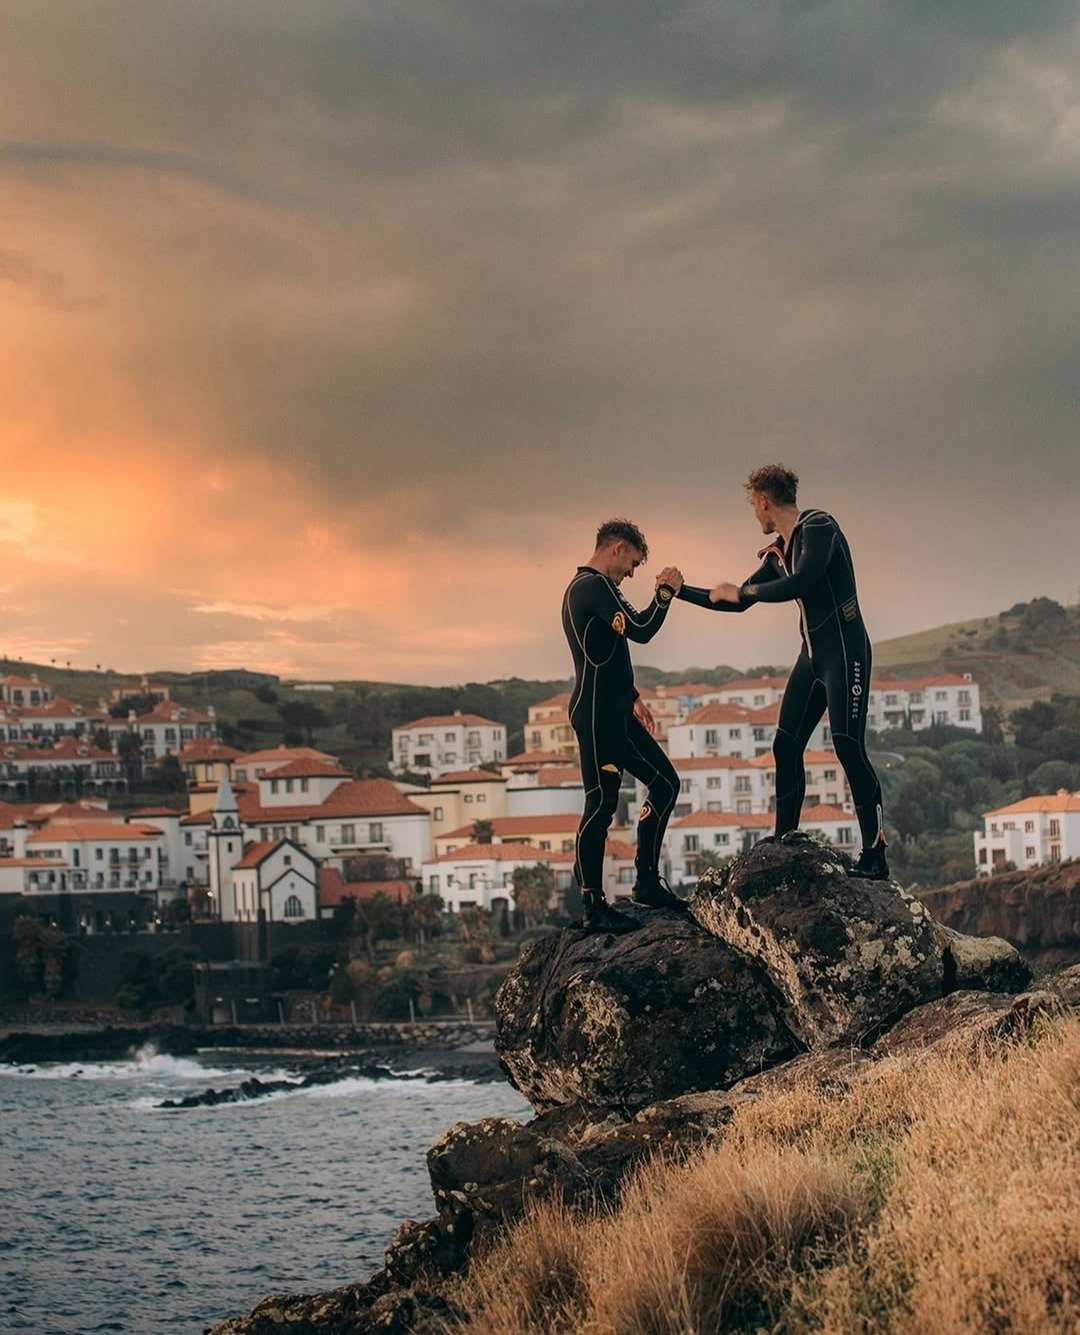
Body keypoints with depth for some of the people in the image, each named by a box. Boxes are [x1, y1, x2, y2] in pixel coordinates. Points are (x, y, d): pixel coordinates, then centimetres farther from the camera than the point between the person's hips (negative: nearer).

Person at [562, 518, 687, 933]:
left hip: (614, 713, 11)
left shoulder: (584, 587, 20)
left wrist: (632, 699, 27)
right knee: (602, 804, -9)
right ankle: (594, 907, -6)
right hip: (597, 715, -11)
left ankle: (647, 882, 17)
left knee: (665, 782, 12)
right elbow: (641, 630, -23)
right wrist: (665, 592, -9)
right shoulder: (594, 586, -13)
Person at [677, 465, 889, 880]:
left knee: (848, 748, -13)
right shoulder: (778, 551, 14)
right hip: (813, 656, 9)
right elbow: (736, 602, 23)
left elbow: (800, 584, -27)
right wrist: (679, 592, 25)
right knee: (786, 747, 6)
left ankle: (874, 856, -11)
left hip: (844, 652, -9)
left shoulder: (818, 526, -12)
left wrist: (744, 590, -14)